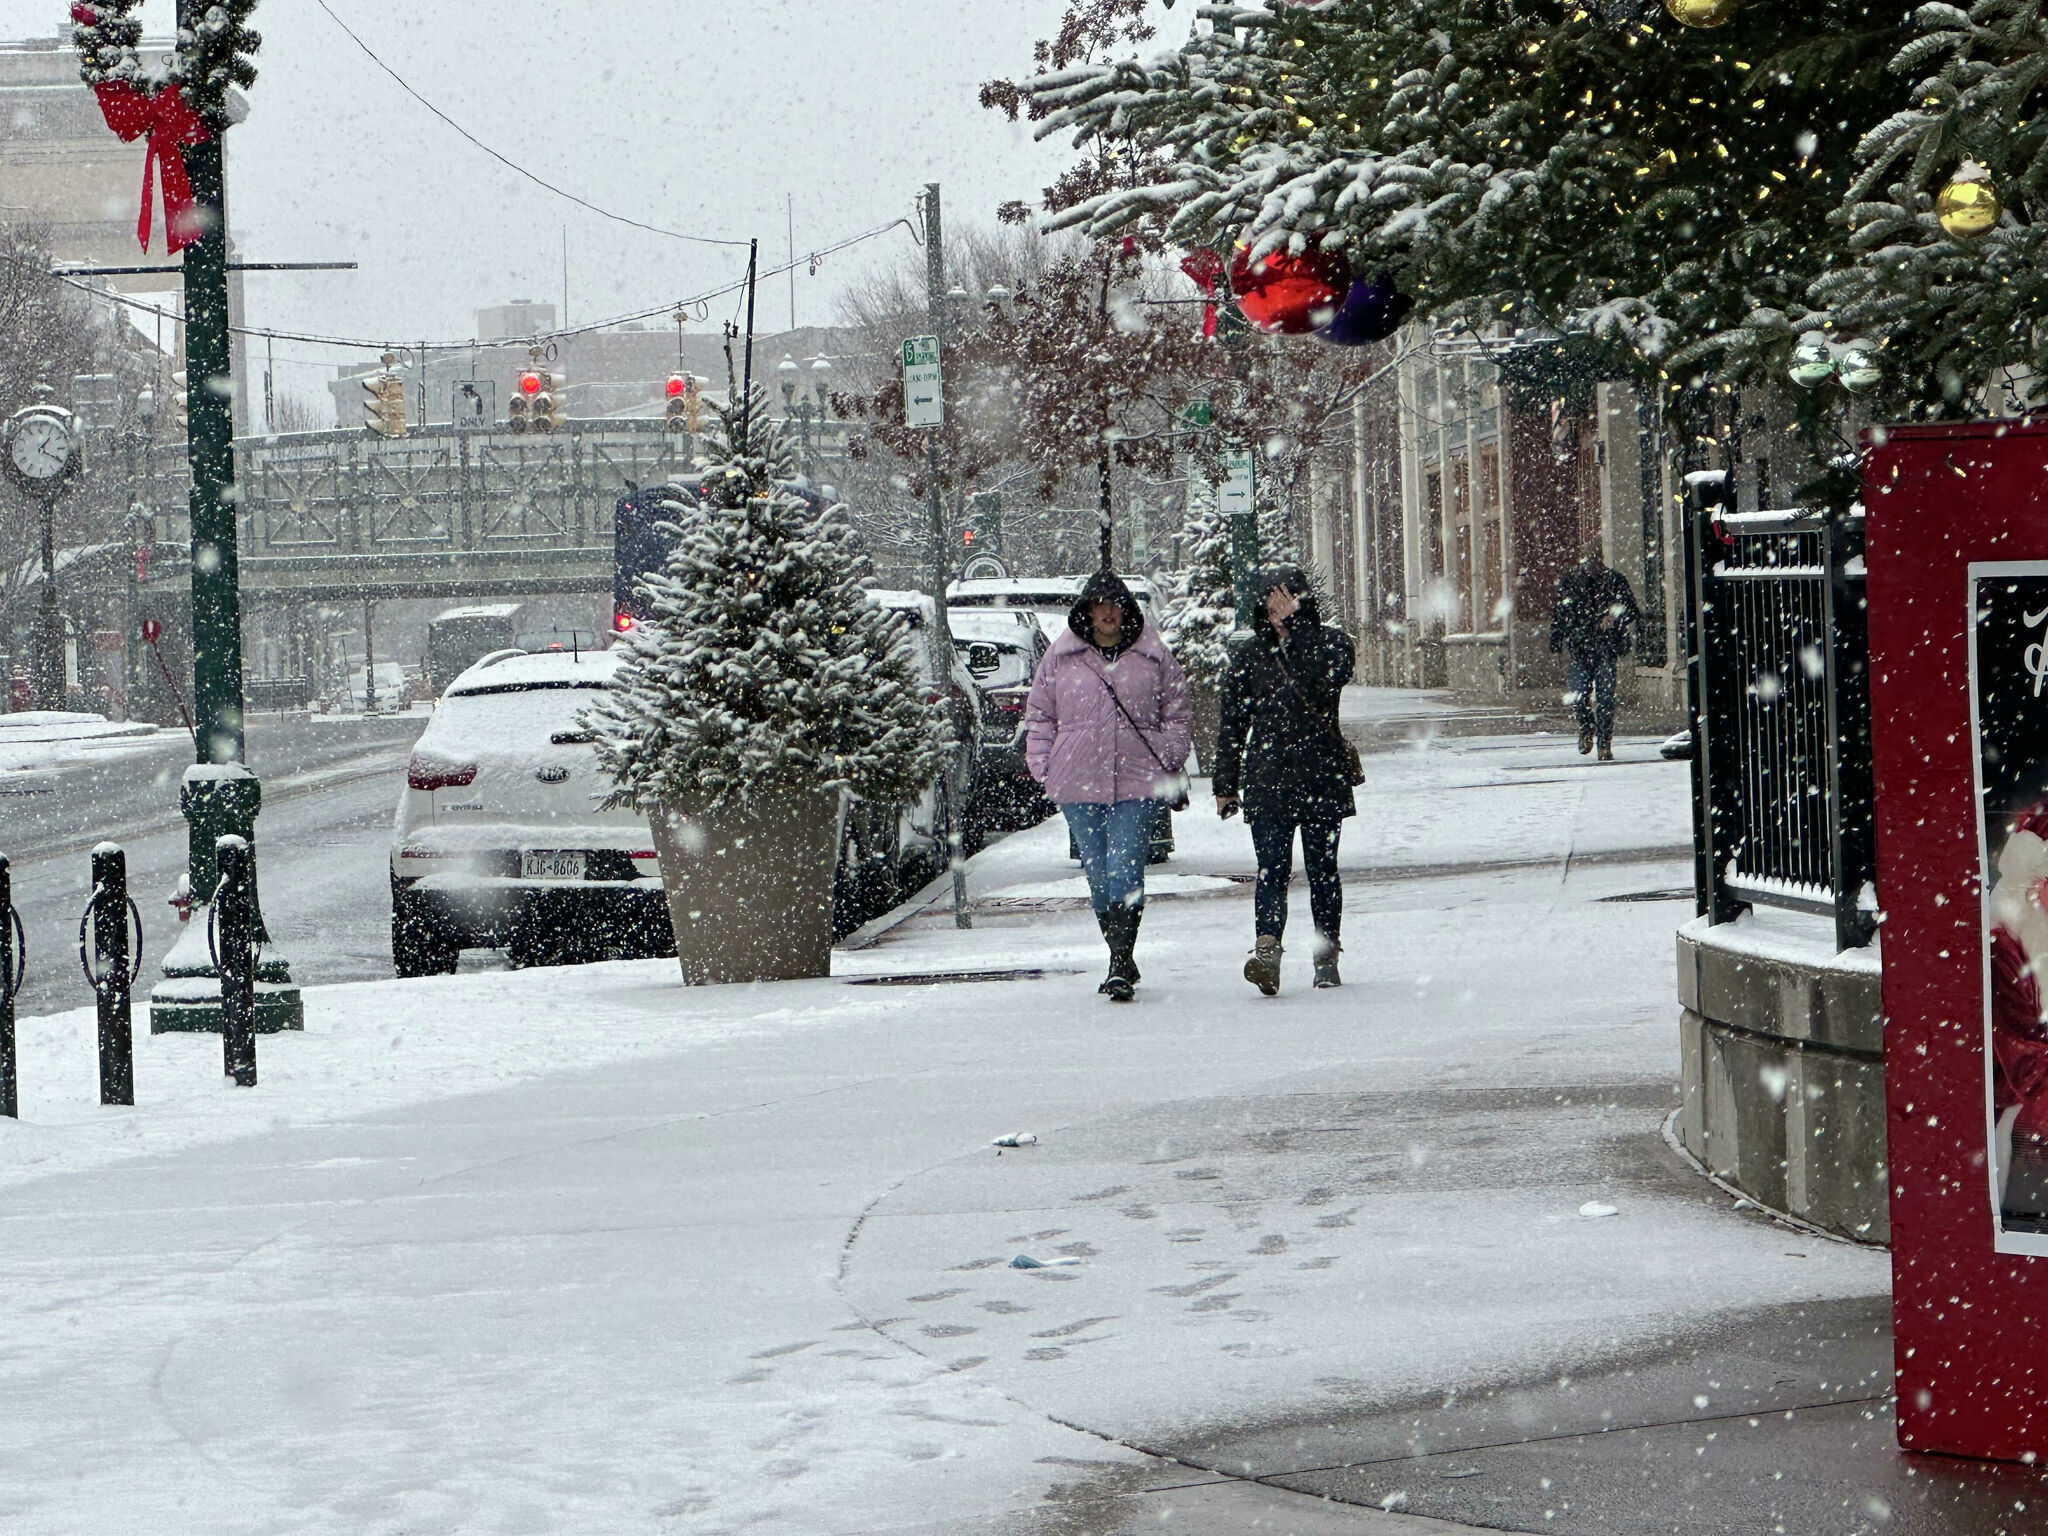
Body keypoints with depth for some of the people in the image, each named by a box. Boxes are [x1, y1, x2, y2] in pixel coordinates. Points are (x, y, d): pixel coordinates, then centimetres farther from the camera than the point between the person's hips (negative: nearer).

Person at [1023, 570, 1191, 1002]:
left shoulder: (1153, 657, 6)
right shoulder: (1061, 659, 8)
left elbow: (1175, 713, 13)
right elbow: (1039, 715, 13)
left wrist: (1170, 761, 3)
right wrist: (1042, 767, 4)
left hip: (1137, 783, -2)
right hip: (1078, 784, 2)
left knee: (1125, 871, -13)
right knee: (1098, 875, 7)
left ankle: (1121, 965, -16)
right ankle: (1121, 960, 19)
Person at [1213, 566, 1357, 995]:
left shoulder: (1330, 643, 4)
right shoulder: (1249, 654, 8)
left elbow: (1330, 675, -21)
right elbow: (1232, 724, 11)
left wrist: (1296, 623, -18)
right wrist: (1226, 785, 8)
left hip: (1322, 780, 0)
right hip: (1267, 781, 0)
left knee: (1322, 871, 5)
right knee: (1273, 870, -12)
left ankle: (1327, 958, 14)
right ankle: (1266, 950, -26)